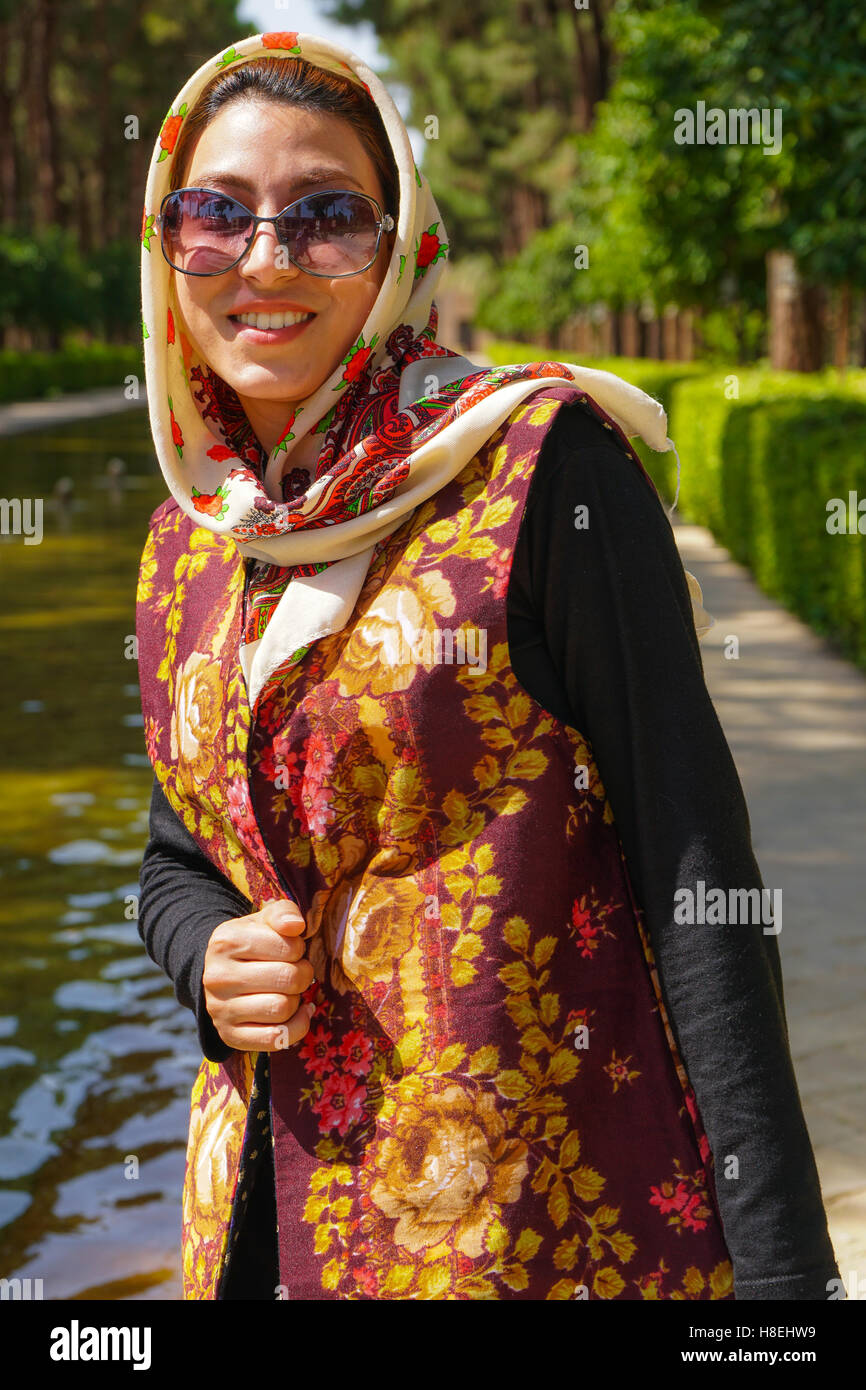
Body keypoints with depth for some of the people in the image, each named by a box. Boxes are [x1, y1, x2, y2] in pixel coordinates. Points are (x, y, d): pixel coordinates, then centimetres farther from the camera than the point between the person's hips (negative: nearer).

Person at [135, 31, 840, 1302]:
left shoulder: (539, 462, -12)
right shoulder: (187, 543, 7)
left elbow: (690, 858, -15)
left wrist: (781, 1261, -18)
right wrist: (210, 958, -5)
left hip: (555, 1215, -5)